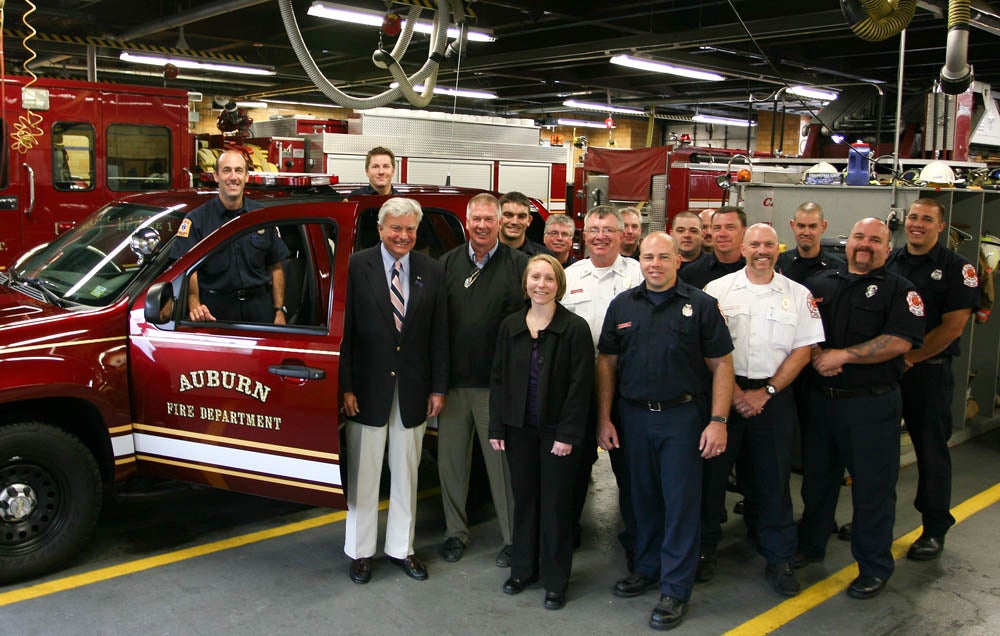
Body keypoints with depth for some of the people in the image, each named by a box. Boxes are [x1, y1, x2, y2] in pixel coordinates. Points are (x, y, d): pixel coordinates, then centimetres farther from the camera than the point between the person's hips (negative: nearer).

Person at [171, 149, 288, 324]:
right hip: (215, 309, -2)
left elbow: (276, 268, 8)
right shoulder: (196, 219, -2)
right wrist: (195, 306, -28)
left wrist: (280, 311, 1)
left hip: (259, 308, 2)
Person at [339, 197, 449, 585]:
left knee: (406, 473, 13)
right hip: (368, 387, -3)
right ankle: (360, 551, 21)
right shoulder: (356, 267, -6)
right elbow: (344, 330, -7)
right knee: (363, 473, 7)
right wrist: (345, 386, -11)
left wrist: (438, 388, 2)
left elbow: (439, 335, 4)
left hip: (413, 389, 3)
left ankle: (401, 548, 26)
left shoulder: (432, 272, 3)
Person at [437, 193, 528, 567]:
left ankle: (513, 539, 16)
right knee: (450, 459, 11)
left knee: (502, 462, 3)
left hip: (497, 382, -3)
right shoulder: (448, 264, 9)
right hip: (453, 381, 4)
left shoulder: (518, 265, -1)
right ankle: (456, 532, 27)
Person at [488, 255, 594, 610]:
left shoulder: (575, 328, -7)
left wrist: (568, 434, -13)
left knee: (555, 503, 4)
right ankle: (523, 568, 27)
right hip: (519, 429, 3)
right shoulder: (510, 326, 5)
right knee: (524, 498, 12)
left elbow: (580, 385, -9)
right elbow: (499, 379, 7)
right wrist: (497, 428, 3)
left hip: (556, 430, -3)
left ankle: (555, 580, 16)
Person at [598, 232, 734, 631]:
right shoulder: (622, 306, 7)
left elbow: (721, 364, -4)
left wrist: (718, 421, -11)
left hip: (683, 416, -3)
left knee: (681, 501, 1)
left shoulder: (700, 305, -2)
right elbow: (607, 362, 10)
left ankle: (675, 589, 11)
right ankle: (647, 569, 31)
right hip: (634, 415, 3)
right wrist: (604, 417, 5)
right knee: (643, 497, 14)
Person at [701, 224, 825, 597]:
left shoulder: (798, 295, 5)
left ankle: (779, 559, 16)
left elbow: (803, 350, 1)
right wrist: (733, 391, -9)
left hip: (774, 396, 0)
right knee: (712, 472, 5)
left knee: (773, 478, 5)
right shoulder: (717, 290, 2)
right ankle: (704, 549, 21)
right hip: (723, 393, 0)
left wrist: (765, 393, -7)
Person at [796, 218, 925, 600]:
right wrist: (816, 355, -13)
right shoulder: (820, 283, 11)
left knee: (873, 485, 3)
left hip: (872, 403, -4)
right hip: (820, 398, 4)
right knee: (817, 477, 16)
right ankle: (811, 545, 34)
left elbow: (900, 341, -15)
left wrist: (842, 355, -17)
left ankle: (874, 567, 17)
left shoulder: (899, 289, -2)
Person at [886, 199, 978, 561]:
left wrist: (910, 358, -12)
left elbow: (952, 326, -11)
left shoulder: (956, 268, -5)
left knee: (931, 450, 5)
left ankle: (935, 530, 17)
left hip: (928, 371, -4)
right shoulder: (887, 263, 8)